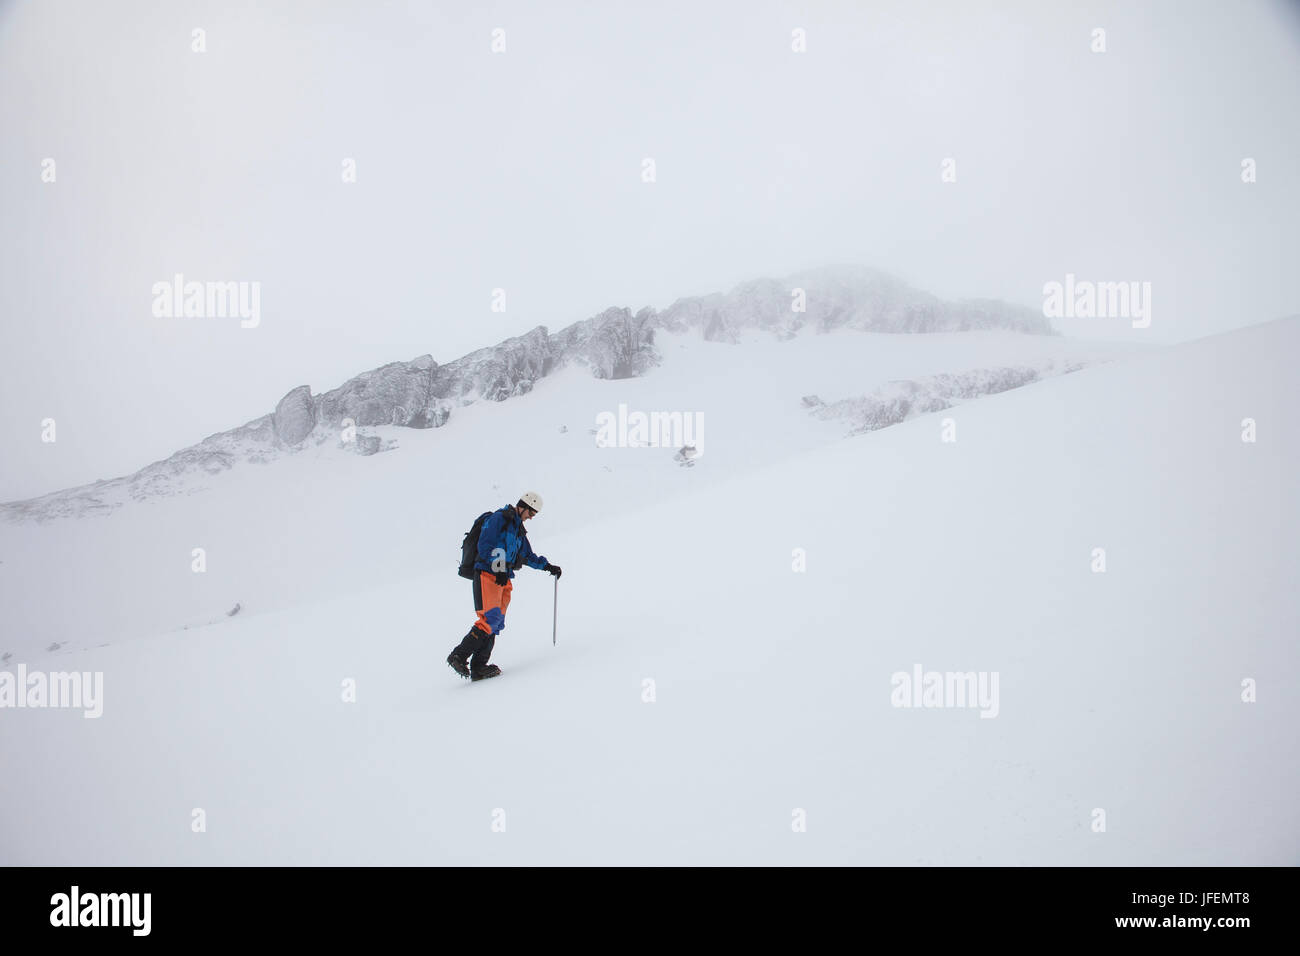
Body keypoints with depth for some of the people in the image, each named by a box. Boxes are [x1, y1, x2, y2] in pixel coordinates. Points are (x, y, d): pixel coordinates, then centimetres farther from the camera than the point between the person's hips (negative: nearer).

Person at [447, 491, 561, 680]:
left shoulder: (518, 528, 24)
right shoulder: (499, 518, -4)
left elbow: (528, 556, 35)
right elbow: (484, 545, -14)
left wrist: (547, 566, 25)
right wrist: (499, 568, -20)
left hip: (503, 579, 9)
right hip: (488, 575, -9)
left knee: (496, 623, 0)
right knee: (491, 618, -20)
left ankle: (478, 667, -2)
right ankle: (459, 655, -17)